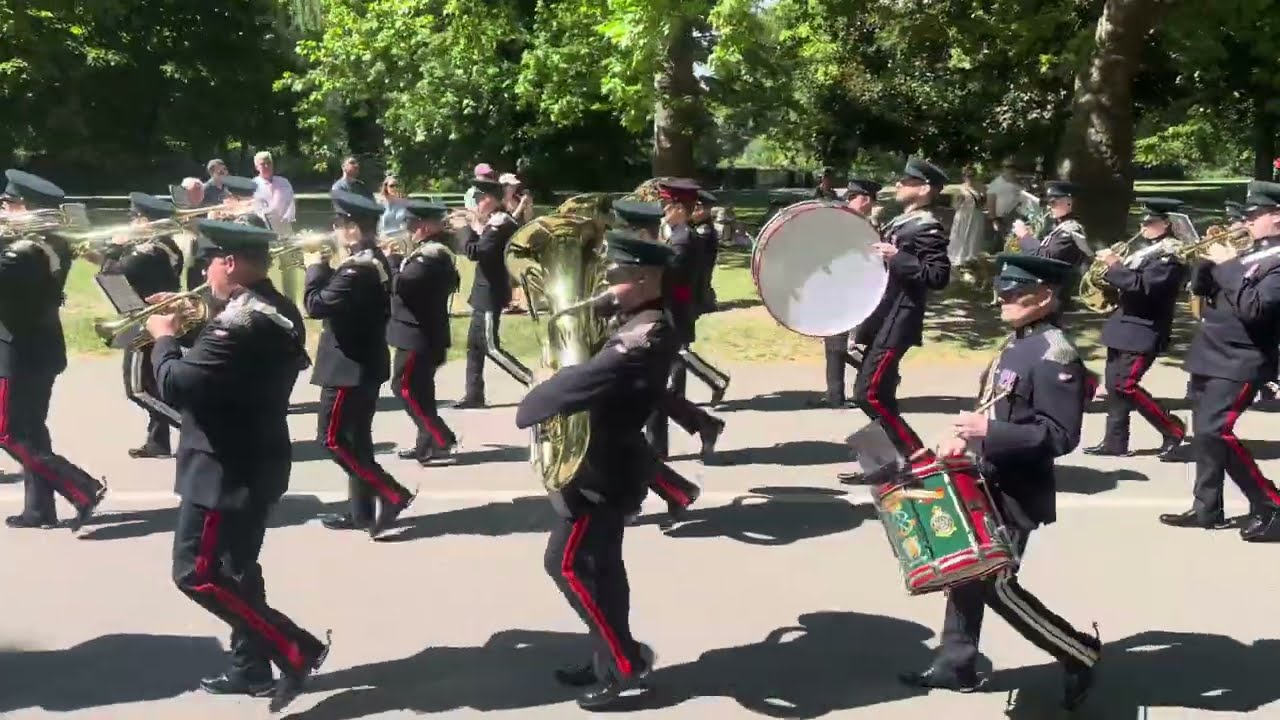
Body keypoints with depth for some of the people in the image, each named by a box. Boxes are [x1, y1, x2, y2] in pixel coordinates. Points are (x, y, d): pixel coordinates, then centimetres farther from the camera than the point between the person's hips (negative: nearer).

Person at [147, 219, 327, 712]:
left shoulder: (240, 321, -25)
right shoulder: (276, 311, 7)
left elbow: (176, 386, -25)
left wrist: (164, 338, -8)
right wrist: (193, 327, 10)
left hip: (227, 470, -10)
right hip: (255, 464, 10)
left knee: (197, 574, -3)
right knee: (236, 569, 18)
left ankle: (298, 650, -3)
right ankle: (251, 669, 27)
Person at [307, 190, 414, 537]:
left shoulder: (356, 269, -23)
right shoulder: (376, 262, 8)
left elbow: (316, 305, -24)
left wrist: (315, 268, -11)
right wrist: (326, 270, 5)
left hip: (348, 367, -10)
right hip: (367, 364, 10)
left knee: (332, 439, -2)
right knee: (356, 438, 15)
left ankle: (391, 494, -5)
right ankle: (362, 511, 20)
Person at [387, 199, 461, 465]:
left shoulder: (431, 255, -21)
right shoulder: (429, 251, 12)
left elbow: (399, 284, -26)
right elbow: (411, 284, 15)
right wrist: (397, 259, 6)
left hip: (418, 335, -10)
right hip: (423, 333, 10)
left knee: (406, 388, -6)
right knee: (418, 390, 15)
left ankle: (442, 440, -4)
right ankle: (428, 443, 21)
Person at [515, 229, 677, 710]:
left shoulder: (647, 335, -25)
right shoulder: (642, 324, 9)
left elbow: (586, 381, -32)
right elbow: (602, 372, 17)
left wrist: (528, 409, -18)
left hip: (603, 467, -10)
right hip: (608, 460, 10)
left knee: (568, 563, -3)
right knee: (600, 565, 16)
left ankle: (627, 661, 5)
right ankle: (609, 662, 27)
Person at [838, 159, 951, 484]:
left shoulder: (928, 228, -13)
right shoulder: (901, 222, 16)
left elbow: (939, 276, -21)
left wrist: (897, 257, -25)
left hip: (896, 322, -10)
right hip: (882, 317, 10)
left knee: (869, 393, -12)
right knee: (878, 393, 12)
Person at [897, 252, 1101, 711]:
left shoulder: (1055, 356, -21)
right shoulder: (1019, 343, 9)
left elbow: (1060, 436, -25)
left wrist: (989, 431, -29)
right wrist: (967, 437, 7)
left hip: (1016, 494, -9)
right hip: (988, 481, 9)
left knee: (997, 586, -3)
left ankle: (1081, 653, 12)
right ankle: (956, 665, 27)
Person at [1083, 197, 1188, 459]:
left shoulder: (1173, 254, -14)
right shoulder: (1142, 245, 13)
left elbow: (1145, 286, -25)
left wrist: (1115, 265, -23)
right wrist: (1111, 265, 3)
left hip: (1145, 330, -9)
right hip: (1125, 324, 9)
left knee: (1125, 385, -11)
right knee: (1114, 385, 9)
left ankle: (1173, 429, 4)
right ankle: (1115, 442, 16)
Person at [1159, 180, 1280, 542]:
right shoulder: (1248, 252, 14)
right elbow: (1199, 287, 18)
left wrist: (1226, 265, -20)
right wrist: (1211, 255, 1)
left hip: (1240, 363, -9)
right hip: (1210, 357, 9)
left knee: (1215, 431, -17)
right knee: (1205, 433, 12)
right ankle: (1207, 510, 22)